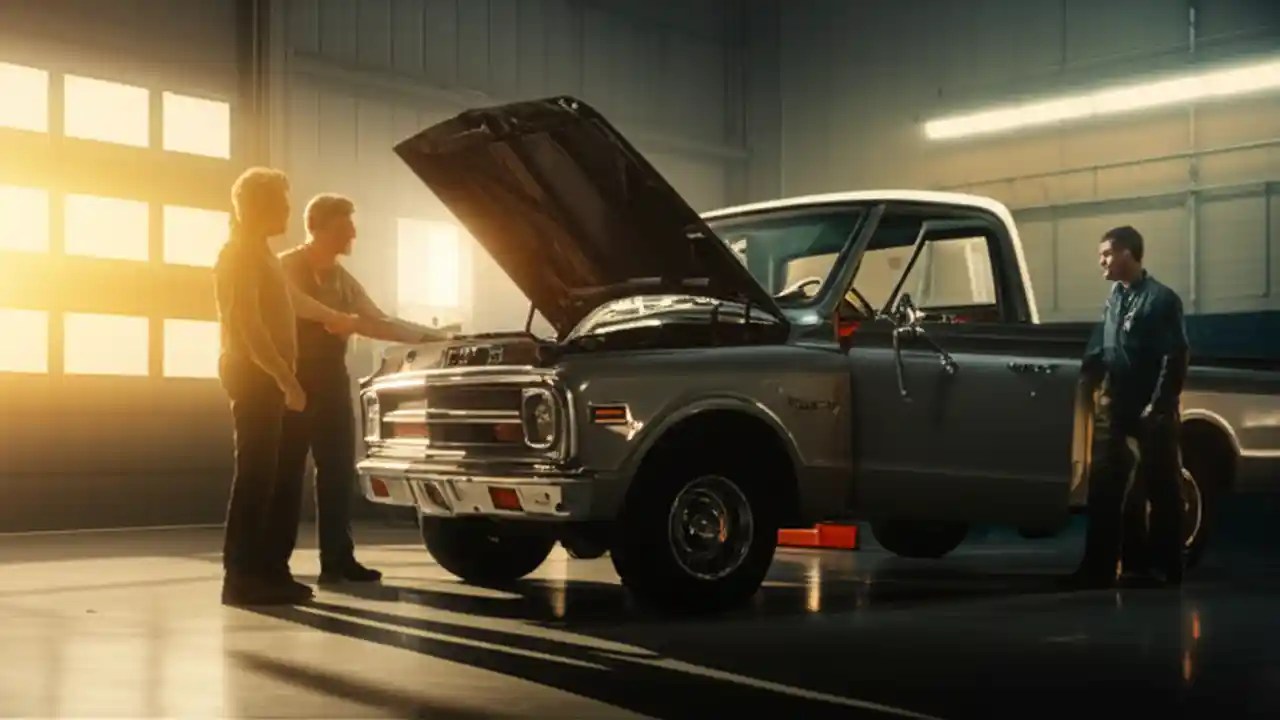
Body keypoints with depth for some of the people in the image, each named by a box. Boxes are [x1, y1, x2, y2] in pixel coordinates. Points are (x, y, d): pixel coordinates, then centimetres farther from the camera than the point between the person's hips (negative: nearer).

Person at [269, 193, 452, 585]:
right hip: (294, 381, -7)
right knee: (287, 474, -4)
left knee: (338, 473, 5)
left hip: (333, 382, 7)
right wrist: (337, 317, -29)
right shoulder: (287, 266, -3)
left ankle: (337, 560, 10)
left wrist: (434, 335, 15)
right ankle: (274, 563, 1)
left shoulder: (344, 279, 18)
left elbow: (381, 323, 19)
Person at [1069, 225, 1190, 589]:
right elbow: (1099, 350, 18)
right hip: (1114, 404, 7)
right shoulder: (1114, 297, 13)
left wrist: (1158, 405, -17)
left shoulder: (1161, 298, -9)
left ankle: (1164, 568, 9)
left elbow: (1175, 357, -13)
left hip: (1150, 409, -7)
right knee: (1105, 487, 6)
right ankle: (1099, 567, 11)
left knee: (1161, 487, 2)